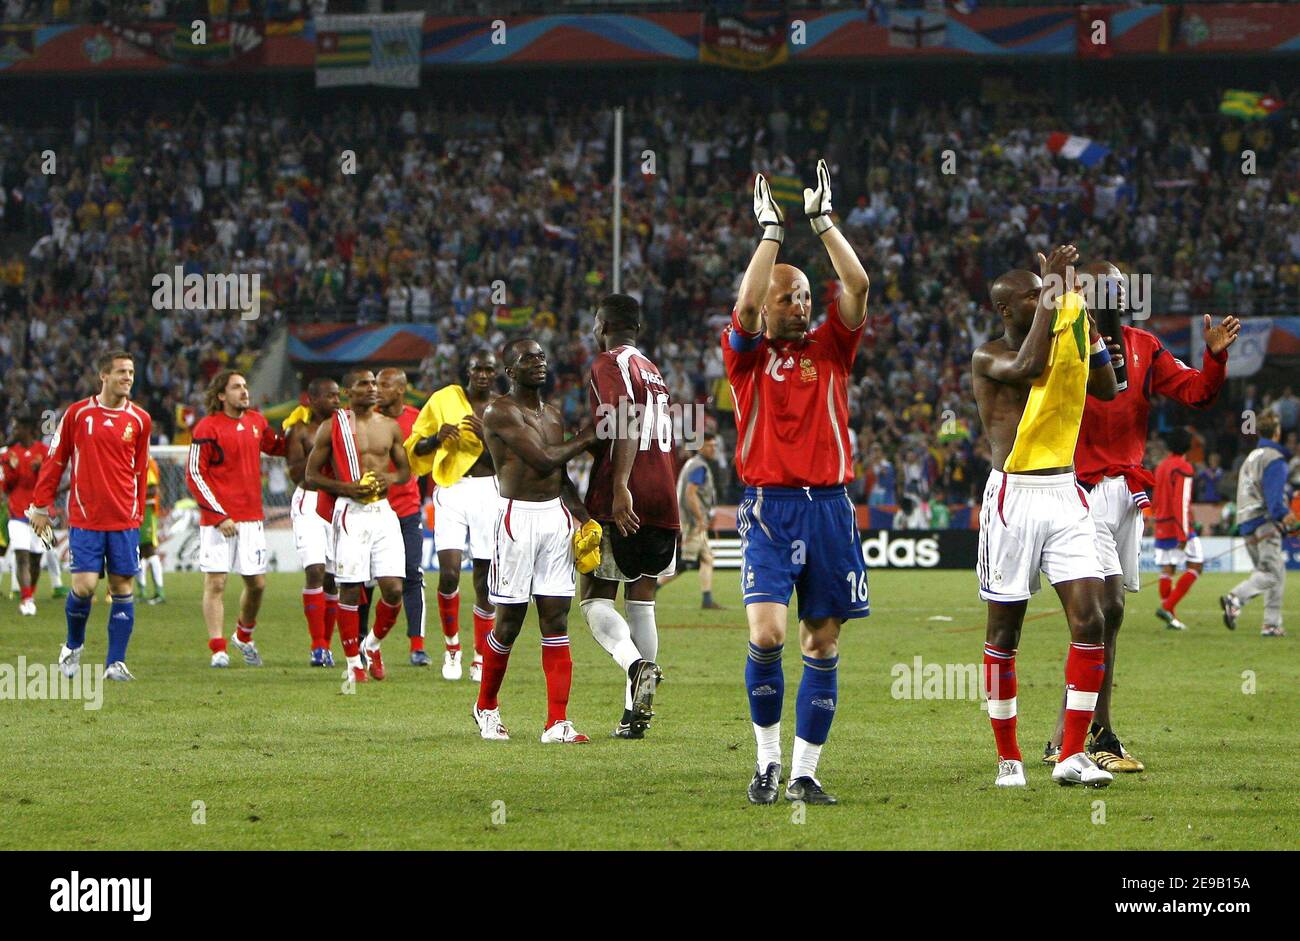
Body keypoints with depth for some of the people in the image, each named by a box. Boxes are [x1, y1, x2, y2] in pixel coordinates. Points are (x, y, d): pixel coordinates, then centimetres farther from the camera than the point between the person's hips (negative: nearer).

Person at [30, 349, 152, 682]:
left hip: (124, 520, 2)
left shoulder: (140, 420, 6)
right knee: (84, 586, -9)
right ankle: (73, 645, 18)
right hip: (84, 518, -2)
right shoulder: (77, 414, 1)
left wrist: (137, 514, 11)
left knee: (122, 588, -1)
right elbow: (55, 461, 6)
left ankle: (116, 663, 5)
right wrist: (40, 506, 5)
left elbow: (139, 471, 13)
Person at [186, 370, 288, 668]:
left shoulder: (257, 421, 10)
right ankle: (218, 650, -3)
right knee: (215, 583, -7)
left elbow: (275, 445, 31)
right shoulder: (208, 428, -8)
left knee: (257, 584, 7)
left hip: (251, 517, 5)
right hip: (217, 518, -5)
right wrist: (219, 515, -13)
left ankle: (244, 635, 31)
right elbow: (194, 475, -8)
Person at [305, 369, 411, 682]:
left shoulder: (390, 427, 12)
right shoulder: (332, 427, 0)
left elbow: (405, 471, 21)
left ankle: (373, 645, 22)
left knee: (394, 589, -3)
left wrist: (391, 478, -3)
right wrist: (347, 488, -15)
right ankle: (353, 663, 7)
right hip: (350, 512, -4)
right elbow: (312, 476, 0)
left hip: (383, 511, 4)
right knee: (349, 590, -3)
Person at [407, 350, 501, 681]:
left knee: (485, 581, 2)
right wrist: (438, 438, -11)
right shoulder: (444, 400, 4)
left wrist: (488, 435, -15)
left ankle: (480, 659, 14)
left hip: (490, 492, 1)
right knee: (449, 573, -16)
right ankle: (451, 646, 6)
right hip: (452, 491, -1)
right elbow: (415, 447, 9)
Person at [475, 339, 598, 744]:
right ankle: (486, 707, 22)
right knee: (509, 620, 0)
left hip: (557, 516, 6)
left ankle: (557, 723, -3)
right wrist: (584, 440, -4)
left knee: (556, 619, 0)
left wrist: (584, 518, 9)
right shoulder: (499, 412, -8)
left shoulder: (552, 414, 17)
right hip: (518, 517, -6)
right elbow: (543, 460, -17)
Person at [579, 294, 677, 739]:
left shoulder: (609, 364, -4)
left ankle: (636, 663, -29)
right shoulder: (653, 371, 22)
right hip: (662, 498, 7)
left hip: (622, 500, -7)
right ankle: (635, 711, 5)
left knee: (595, 599, -3)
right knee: (641, 600, 8)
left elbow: (627, 426, -18)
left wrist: (620, 487, -25)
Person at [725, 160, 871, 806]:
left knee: (822, 646, 3)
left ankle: (803, 773, 9)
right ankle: (767, 762, -1)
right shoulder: (747, 356, 6)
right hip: (768, 509, -3)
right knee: (767, 635, -17)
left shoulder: (830, 348, 11)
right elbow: (747, 305, -13)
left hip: (828, 508, 3)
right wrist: (771, 232, -9)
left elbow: (858, 286, -1)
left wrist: (822, 220, 0)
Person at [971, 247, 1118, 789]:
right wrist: (1051, 292, -23)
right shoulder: (989, 358, -6)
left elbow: (1106, 387, 11)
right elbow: (1028, 367, -26)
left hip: (1064, 493, 5)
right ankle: (1008, 758, 11)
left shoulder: (1063, 340, 13)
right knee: (1004, 631, 2)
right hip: (1014, 495, -5)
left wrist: (1084, 316, 5)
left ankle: (1072, 755, -5)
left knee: (1089, 619, -8)